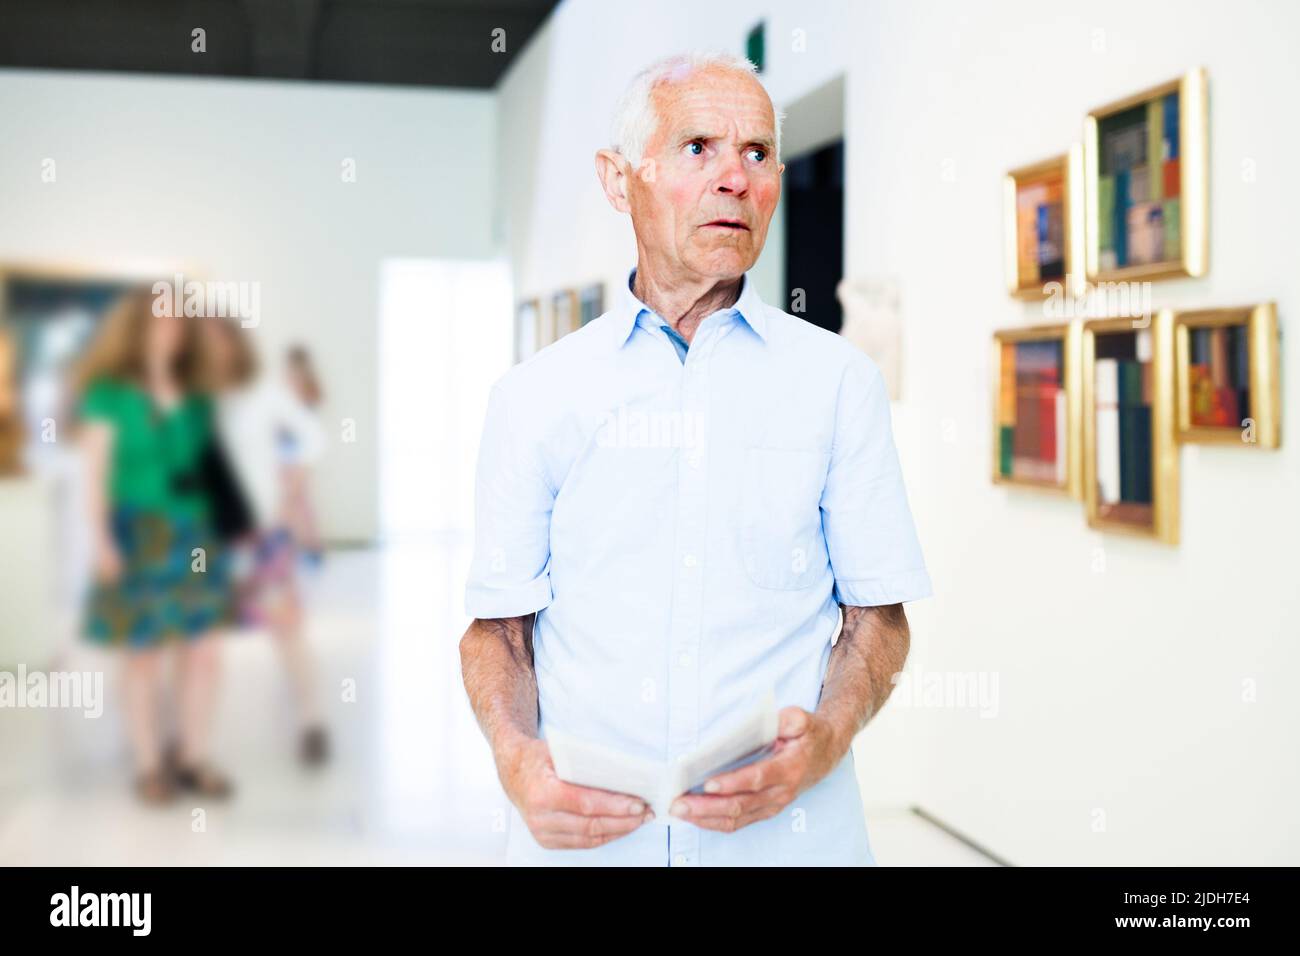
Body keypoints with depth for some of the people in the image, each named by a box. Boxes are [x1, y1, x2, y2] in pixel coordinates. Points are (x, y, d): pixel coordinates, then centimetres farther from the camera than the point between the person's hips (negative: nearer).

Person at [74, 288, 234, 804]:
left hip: (193, 538, 4)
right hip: (138, 538, -4)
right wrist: (102, 540, -12)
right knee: (144, 659, 3)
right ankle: (149, 766, 16)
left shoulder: (194, 396, 9)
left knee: (204, 653, 4)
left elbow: (209, 464, 11)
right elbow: (96, 472, -5)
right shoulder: (109, 392, -3)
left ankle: (193, 757, 19)